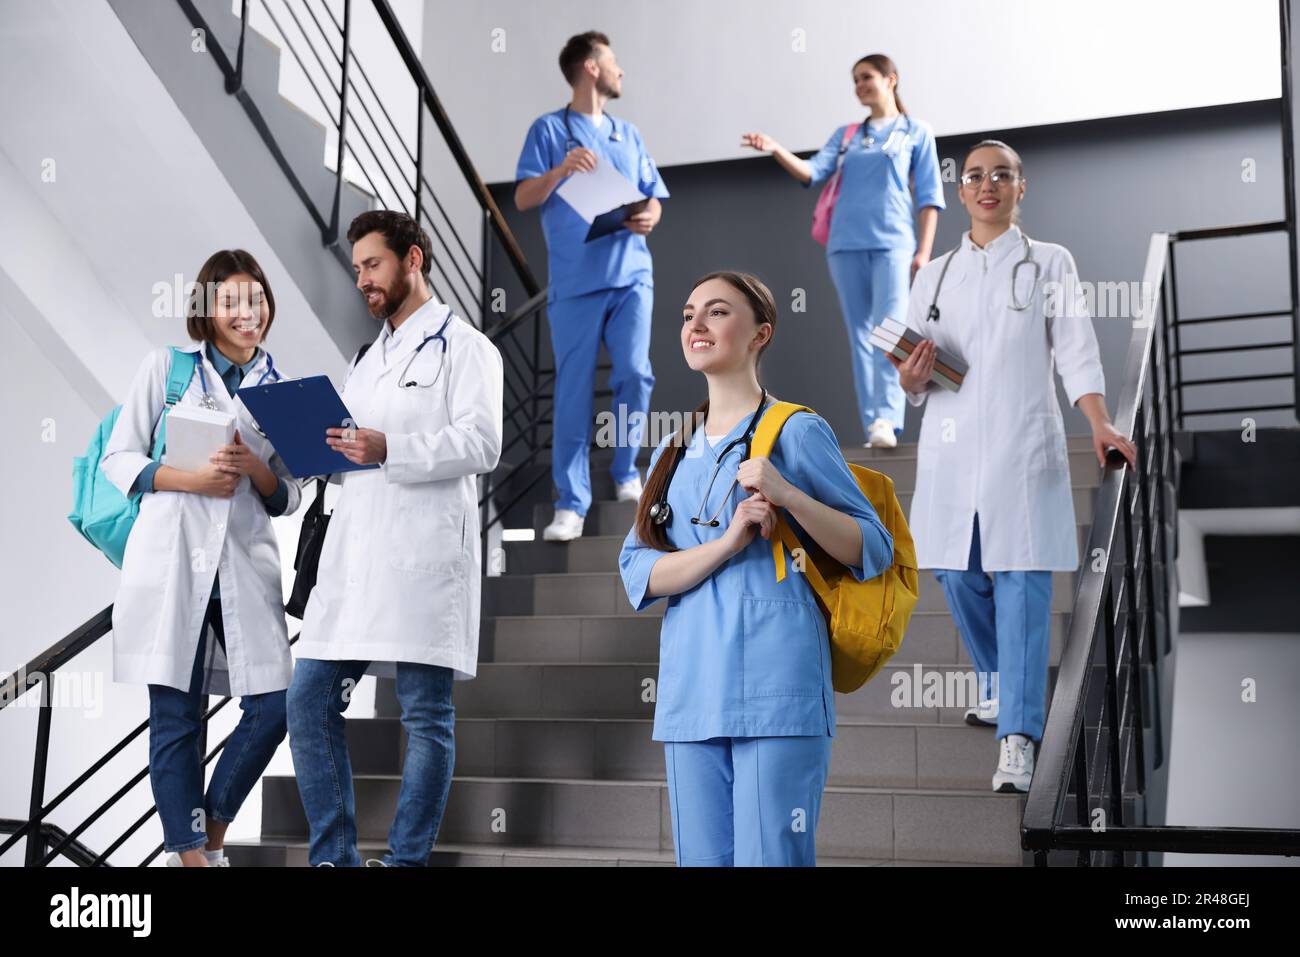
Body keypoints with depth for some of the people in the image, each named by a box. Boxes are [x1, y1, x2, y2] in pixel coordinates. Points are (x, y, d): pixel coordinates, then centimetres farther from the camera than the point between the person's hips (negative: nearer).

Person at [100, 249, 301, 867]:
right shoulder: (167, 366, 6)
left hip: (246, 562, 3)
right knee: (176, 717, 1)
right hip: (171, 558, -3)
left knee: (273, 708, -2)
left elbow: (288, 498, 13)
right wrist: (189, 478, -12)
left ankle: (212, 836, 20)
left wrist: (255, 470, -8)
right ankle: (188, 852, 14)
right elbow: (117, 460, 4)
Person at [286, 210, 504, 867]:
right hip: (354, 553, 8)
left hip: (422, 554, -7)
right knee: (310, 702, 3)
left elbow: (481, 443, -11)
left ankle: (406, 859, 6)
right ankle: (334, 856, 12)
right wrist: (317, 440, 6)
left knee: (425, 715, -2)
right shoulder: (367, 359, 26)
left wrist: (390, 450, -22)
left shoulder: (463, 346, 3)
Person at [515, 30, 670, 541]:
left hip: (631, 275, 4)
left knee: (634, 374, -7)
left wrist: (649, 217, -5)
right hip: (575, 280, -3)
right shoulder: (549, 129, 5)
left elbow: (652, 198, 18)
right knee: (573, 392, -4)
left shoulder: (628, 133, 19)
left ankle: (626, 472, 15)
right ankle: (571, 503, 0)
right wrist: (559, 170, -19)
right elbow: (523, 200, -2)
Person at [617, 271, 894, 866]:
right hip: (688, 693, 5)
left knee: (769, 857, -6)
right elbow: (637, 572, 5)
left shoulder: (796, 431, 2)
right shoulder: (672, 456, 17)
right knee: (701, 857, 9)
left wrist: (787, 493, -16)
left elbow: (875, 552, -1)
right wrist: (728, 541, -12)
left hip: (775, 690, -5)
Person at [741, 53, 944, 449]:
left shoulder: (916, 132, 10)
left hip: (892, 243, -4)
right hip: (846, 245, 4)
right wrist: (776, 150, -16)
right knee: (860, 335, 1)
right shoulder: (845, 135, 18)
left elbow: (929, 196, 5)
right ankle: (872, 427, 2)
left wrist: (923, 251, -4)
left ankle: (888, 421, -24)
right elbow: (812, 172, 2)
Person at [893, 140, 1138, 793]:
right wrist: (911, 381, -9)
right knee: (958, 578, 5)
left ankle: (1018, 739, -12)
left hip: (1022, 445, -3)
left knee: (1021, 588, -10)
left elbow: (1075, 352, -1)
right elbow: (915, 377, 16)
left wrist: (1101, 426, -17)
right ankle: (997, 684, 31)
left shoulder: (1049, 263, 9)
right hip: (950, 447, 3)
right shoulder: (933, 276, 17)